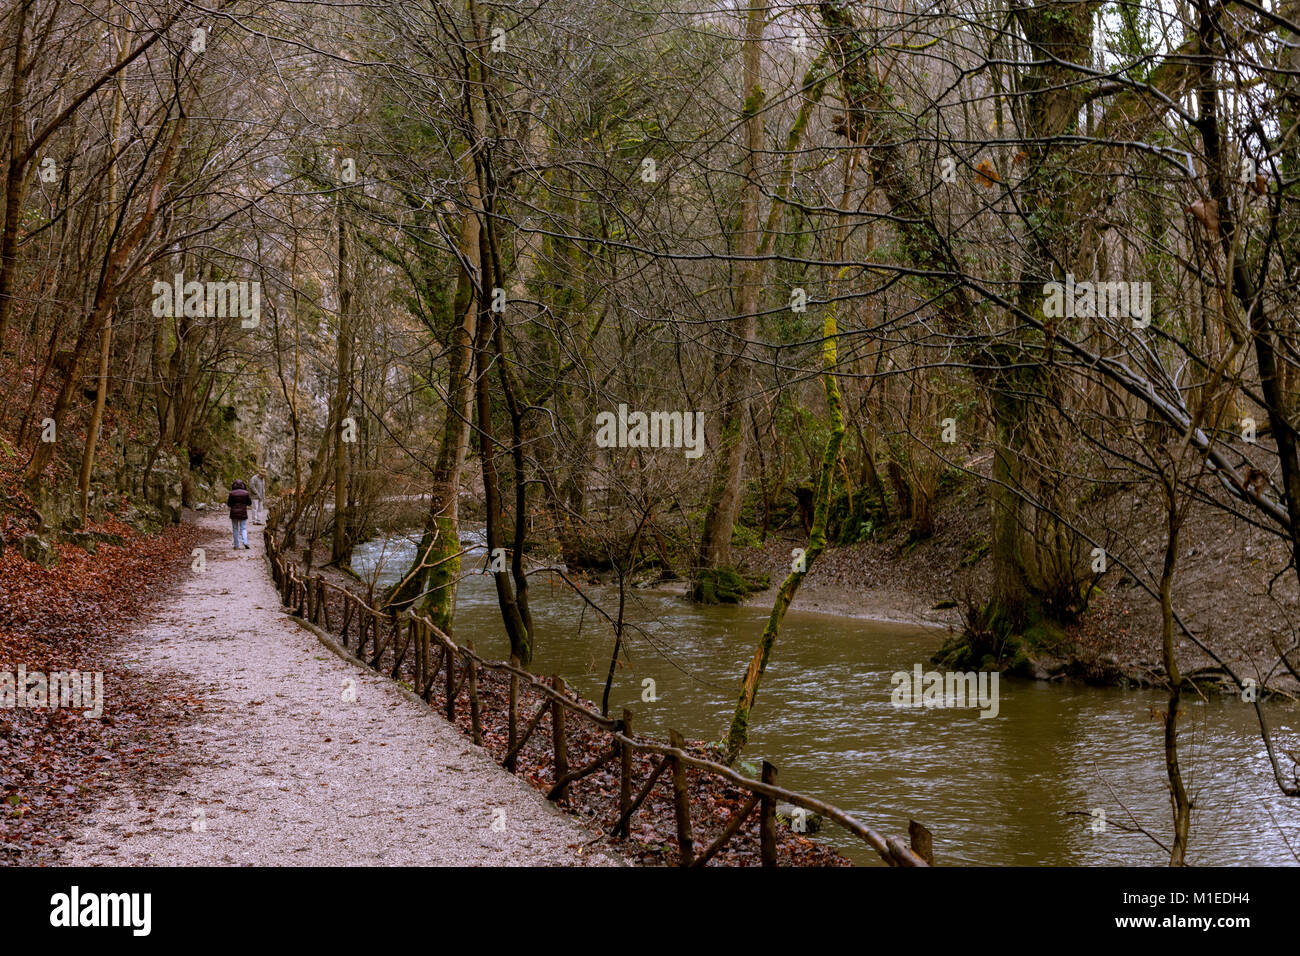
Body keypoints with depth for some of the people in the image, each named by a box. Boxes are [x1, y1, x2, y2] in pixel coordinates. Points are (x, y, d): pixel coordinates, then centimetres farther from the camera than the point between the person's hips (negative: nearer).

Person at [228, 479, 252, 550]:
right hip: (243, 513, 1)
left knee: (235, 529, 10)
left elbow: (229, 504, -5)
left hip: (234, 513, -1)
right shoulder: (245, 493, -5)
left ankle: (236, 546, 10)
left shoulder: (232, 493, -8)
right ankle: (245, 542, -15)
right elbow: (249, 503, 3)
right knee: (243, 528, 7)